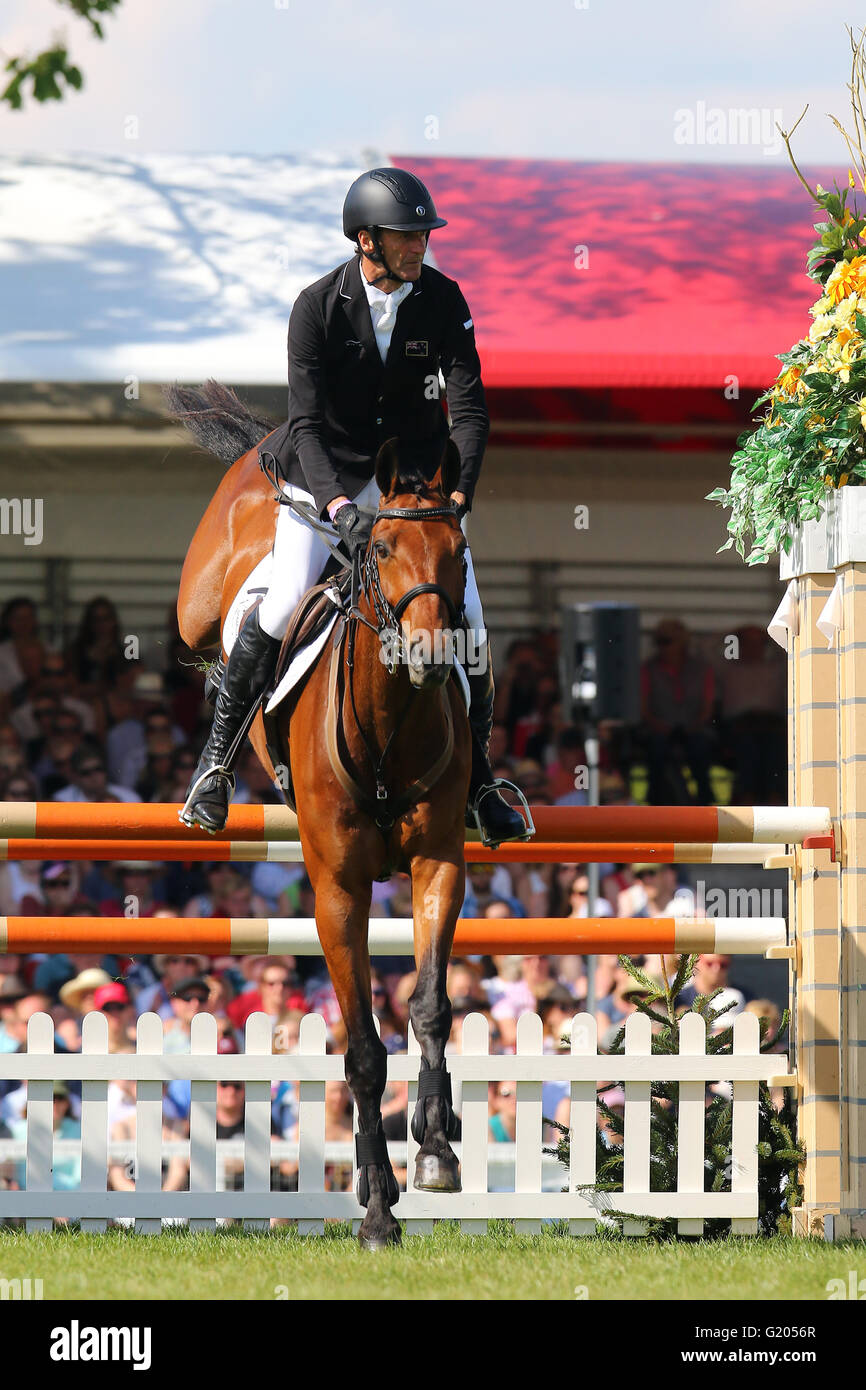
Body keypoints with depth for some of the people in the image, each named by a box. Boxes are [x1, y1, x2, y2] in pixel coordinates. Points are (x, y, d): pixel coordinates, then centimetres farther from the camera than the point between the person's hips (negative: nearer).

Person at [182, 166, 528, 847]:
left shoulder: (443, 300, -9)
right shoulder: (317, 307, -16)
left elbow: (469, 403, -13)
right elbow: (308, 422, -21)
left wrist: (462, 486, -29)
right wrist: (340, 508, -35)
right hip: (326, 474, -3)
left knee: (466, 618, -5)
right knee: (283, 605, -18)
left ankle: (479, 783, 10)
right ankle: (217, 758, -2)